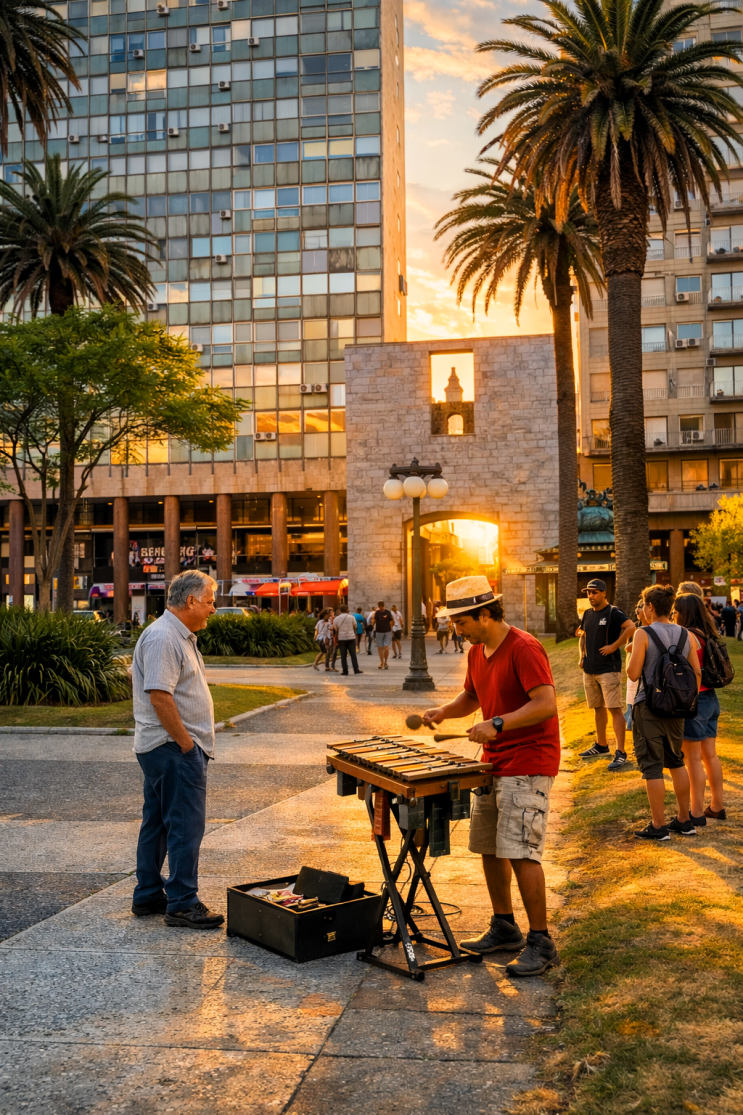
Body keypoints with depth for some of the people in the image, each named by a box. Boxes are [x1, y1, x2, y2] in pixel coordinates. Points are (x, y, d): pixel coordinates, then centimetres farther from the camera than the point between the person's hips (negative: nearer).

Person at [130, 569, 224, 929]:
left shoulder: (179, 635, 16)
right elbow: (159, 696, -25)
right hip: (173, 749, -11)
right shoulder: (163, 637, -18)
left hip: (161, 748, 11)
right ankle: (182, 905, 0)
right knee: (186, 826, -6)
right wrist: (186, 744, -21)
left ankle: (147, 896, 24)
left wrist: (191, 743, 17)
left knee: (157, 823, 15)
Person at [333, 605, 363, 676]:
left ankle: (345, 671, 1)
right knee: (353, 654, 5)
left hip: (341, 638, 0)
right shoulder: (351, 617, 0)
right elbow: (355, 627, 9)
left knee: (343, 656, 3)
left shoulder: (336, 619, 1)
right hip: (351, 637, 0)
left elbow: (335, 631, 3)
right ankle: (356, 670, 1)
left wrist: (336, 641, 9)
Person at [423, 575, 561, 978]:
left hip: (528, 766, -9)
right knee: (488, 847, 12)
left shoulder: (524, 649, -17)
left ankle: (541, 943, -1)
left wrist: (497, 724, -29)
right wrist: (444, 711, 7)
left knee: (520, 852, -11)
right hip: (494, 764, 9)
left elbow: (546, 704, -25)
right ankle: (504, 928, 26)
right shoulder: (477, 652, 11)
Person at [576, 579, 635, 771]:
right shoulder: (587, 614, 12)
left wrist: (614, 646, -23)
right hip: (589, 669, 8)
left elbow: (631, 627, -26)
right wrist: (582, 655, 12)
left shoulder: (613, 613, -11)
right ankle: (601, 746, 30)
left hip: (609, 668, -8)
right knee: (598, 708, 17)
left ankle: (621, 753, -12)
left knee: (615, 709, -10)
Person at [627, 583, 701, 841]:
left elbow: (633, 674, -15)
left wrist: (631, 654, 5)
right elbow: (697, 672, 6)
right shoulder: (686, 635, 4)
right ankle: (684, 820, 26)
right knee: (676, 762, 20)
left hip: (649, 706, -6)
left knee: (652, 766, 1)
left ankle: (658, 826, 6)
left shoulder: (643, 634, -12)